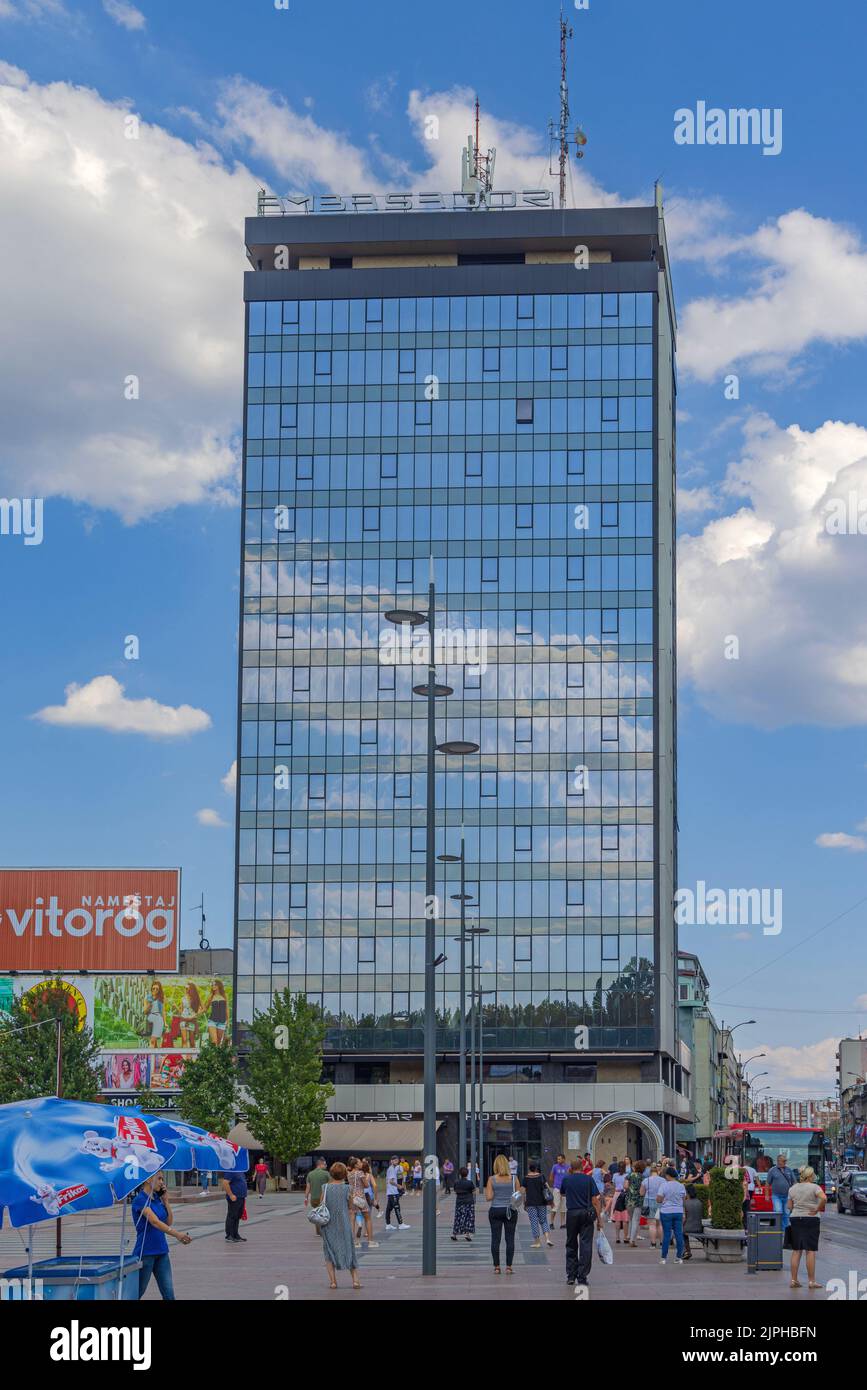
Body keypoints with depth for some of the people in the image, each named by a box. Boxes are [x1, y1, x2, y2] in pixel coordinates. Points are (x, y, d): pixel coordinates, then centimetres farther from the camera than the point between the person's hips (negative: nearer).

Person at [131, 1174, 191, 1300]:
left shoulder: (157, 1198, 8)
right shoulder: (140, 1200, -15)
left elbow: (169, 1222, 13)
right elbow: (155, 1222, -28)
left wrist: (166, 1201, 3)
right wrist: (177, 1234, -40)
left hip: (161, 1251, 7)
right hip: (145, 1252, -7)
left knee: (169, 1294, 2)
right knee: (137, 1294, 4)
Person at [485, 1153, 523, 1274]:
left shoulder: (491, 1179, -5)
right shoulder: (514, 1179, -2)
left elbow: (489, 1197, -8)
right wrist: (522, 1190, 19)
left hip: (495, 1210, -1)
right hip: (510, 1210, 1)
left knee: (495, 1239, 5)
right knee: (510, 1239, 5)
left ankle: (496, 1267, 5)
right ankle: (508, 1267, 2)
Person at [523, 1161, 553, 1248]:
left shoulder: (526, 1179, -3)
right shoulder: (541, 1177, 0)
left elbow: (523, 1191, -3)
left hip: (530, 1203, -2)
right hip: (541, 1202, 2)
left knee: (534, 1222, 3)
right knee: (543, 1220, 13)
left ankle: (537, 1242, 4)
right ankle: (547, 1238, -4)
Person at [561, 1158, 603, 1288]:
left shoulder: (566, 1179, 3)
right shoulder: (589, 1179, -1)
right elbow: (595, 1200, -5)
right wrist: (599, 1219, -1)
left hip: (571, 1213, 1)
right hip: (587, 1213, -1)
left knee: (571, 1246, 13)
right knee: (586, 1245, 0)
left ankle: (571, 1275, 10)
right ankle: (582, 1276, -5)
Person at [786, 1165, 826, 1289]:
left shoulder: (793, 1188, 7)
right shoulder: (814, 1187, -7)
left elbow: (789, 1206, 6)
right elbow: (823, 1198, -24)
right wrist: (817, 1210, -13)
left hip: (795, 1219, 4)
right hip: (811, 1219, -4)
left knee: (796, 1251, 8)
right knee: (810, 1251, -1)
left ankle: (793, 1280, 8)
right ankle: (811, 1281, -1)